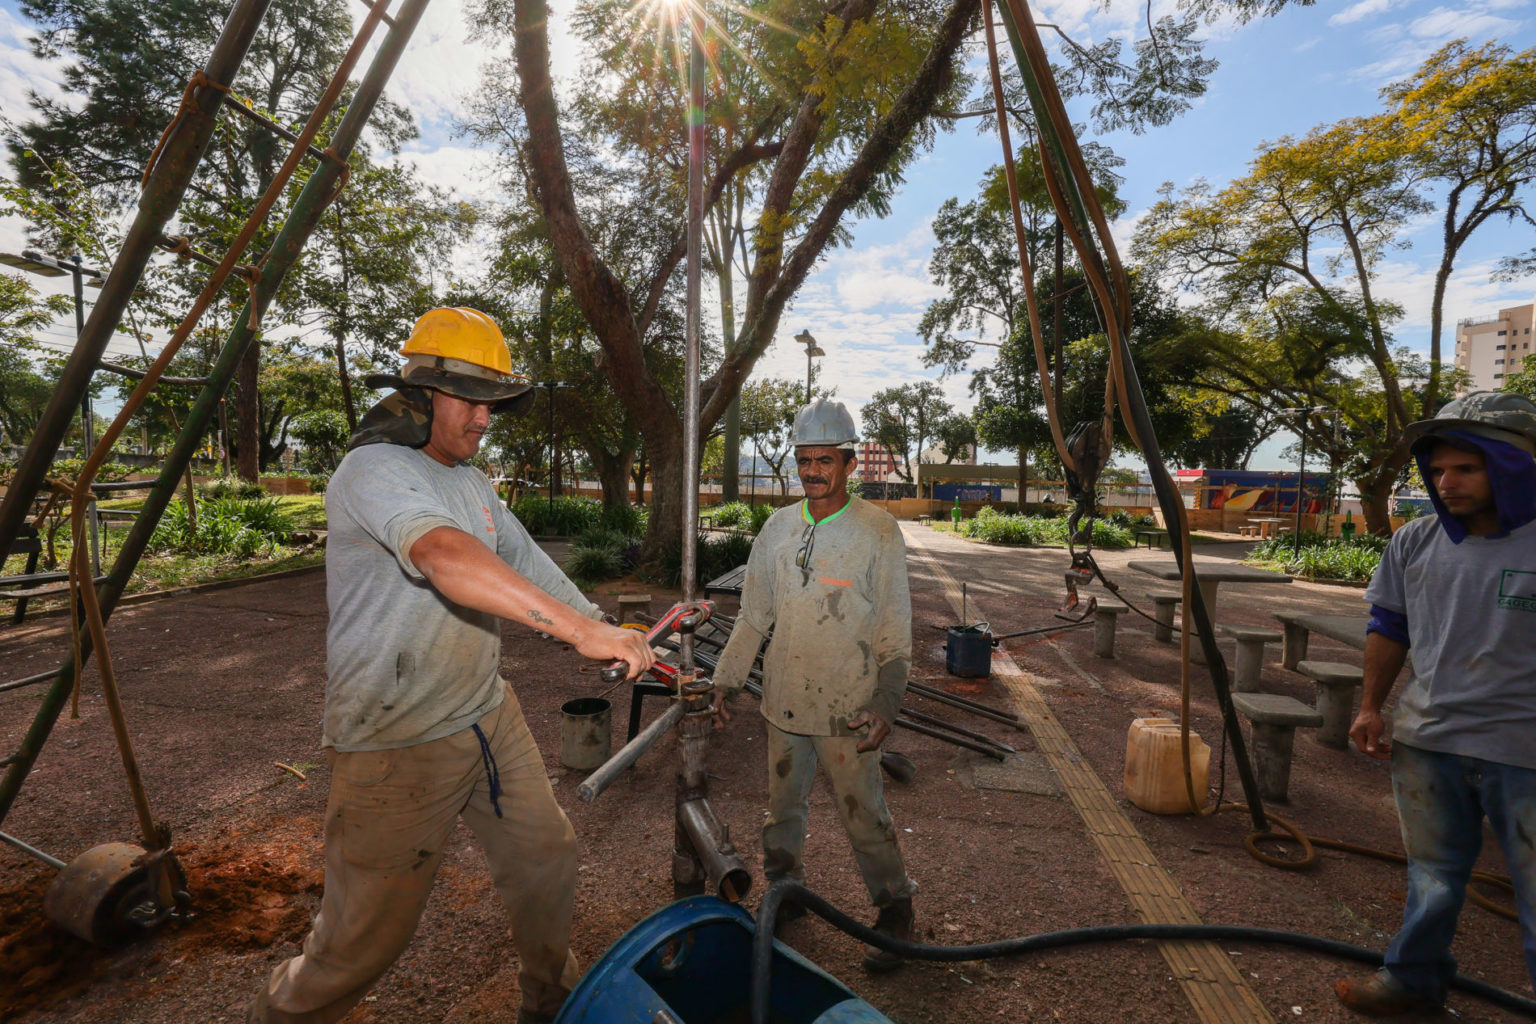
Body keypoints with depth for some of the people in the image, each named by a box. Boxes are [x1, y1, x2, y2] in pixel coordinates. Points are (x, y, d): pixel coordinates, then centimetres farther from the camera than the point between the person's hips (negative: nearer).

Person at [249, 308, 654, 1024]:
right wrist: (580, 629, -45)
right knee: (366, 938, 7)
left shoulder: (473, 483, 11)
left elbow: (529, 563, 15)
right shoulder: (373, 470, -18)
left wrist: (612, 634, 12)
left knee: (546, 858, 19)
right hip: (397, 746, -8)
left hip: (489, 716, 8)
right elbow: (448, 558, -37)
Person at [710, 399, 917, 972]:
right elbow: (753, 614, 10)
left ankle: (895, 912, 29)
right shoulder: (778, 527, 3)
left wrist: (885, 705, -11)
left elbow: (895, 633, -5)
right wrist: (727, 678, 8)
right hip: (784, 699, 4)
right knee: (783, 803, 19)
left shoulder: (878, 532, -8)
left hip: (847, 707, -4)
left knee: (863, 811, 7)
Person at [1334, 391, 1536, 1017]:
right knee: (1432, 881, 20)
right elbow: (1389, 627, 10)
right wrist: (1371, 705, 7)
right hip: (1426, 741, 4)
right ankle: (1414, 978, 38)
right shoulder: (1415, 544, 1)